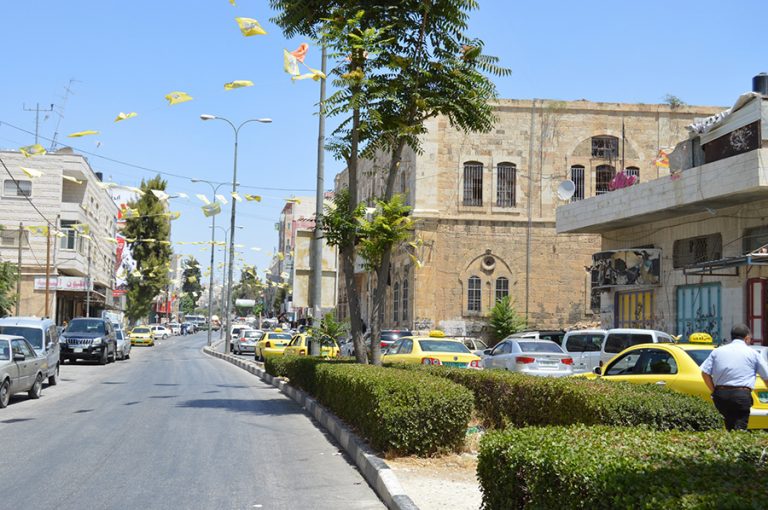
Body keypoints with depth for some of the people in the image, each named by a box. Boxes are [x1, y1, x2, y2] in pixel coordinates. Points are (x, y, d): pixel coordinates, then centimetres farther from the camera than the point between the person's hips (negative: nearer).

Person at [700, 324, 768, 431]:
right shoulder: (752, 353, 7)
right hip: (742, 395, -4)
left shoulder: (718, 351, 13)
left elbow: (705, 372, 8)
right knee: (740, 427, -4)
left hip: (720, 395, 4)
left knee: (730, 425, 18)